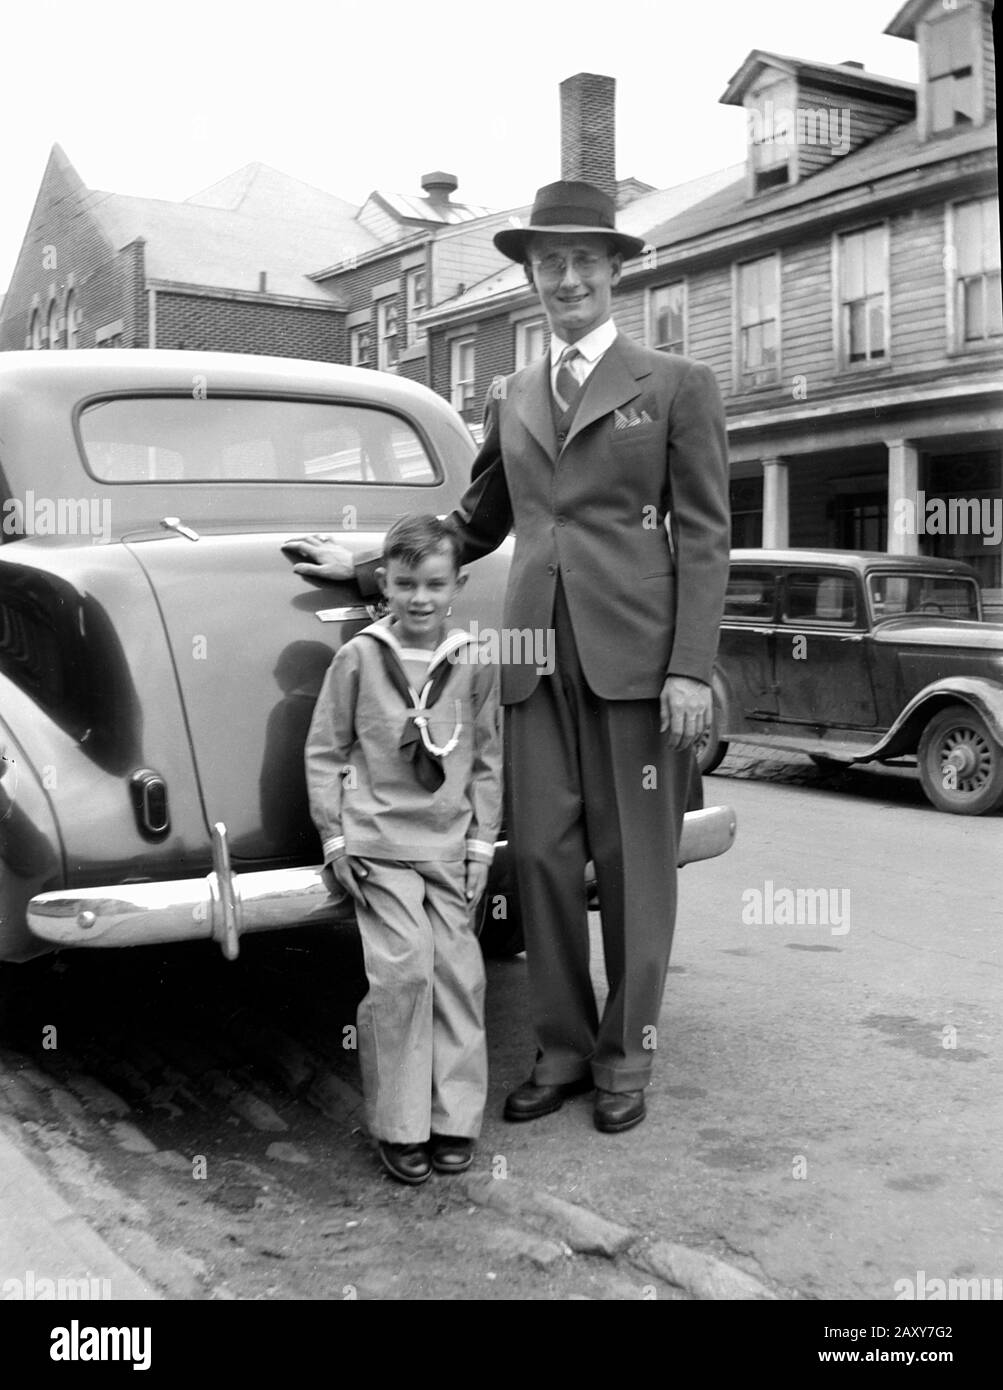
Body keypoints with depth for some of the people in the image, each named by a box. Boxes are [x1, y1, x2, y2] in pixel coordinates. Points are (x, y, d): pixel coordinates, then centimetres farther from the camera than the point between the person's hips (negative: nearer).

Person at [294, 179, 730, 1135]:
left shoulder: (677, 385, 5)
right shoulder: (510, 399, 17)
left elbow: (704, 536, 0)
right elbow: (475, 524, 25)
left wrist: (692, 668, -9)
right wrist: (369, 566, 18)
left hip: (636, 654, -4)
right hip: (535, 653, 4)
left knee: (633, 862, 3)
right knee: (542, 855, 5)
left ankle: (625, 1060, 18)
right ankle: (560, 1049, 20)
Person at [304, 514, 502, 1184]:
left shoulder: (476, 663, 3)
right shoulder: (359, 658, -1)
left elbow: (488, 762, 9)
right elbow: (324, 752, 4)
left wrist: (481, 843, 4)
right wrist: (335, 837, -1)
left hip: (450, 846, 2)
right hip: (379, 842, -2)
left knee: (459, 970, -2)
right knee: (403, 968, -12)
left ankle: (455, 1119, 11)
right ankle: (400, 1126, 0)